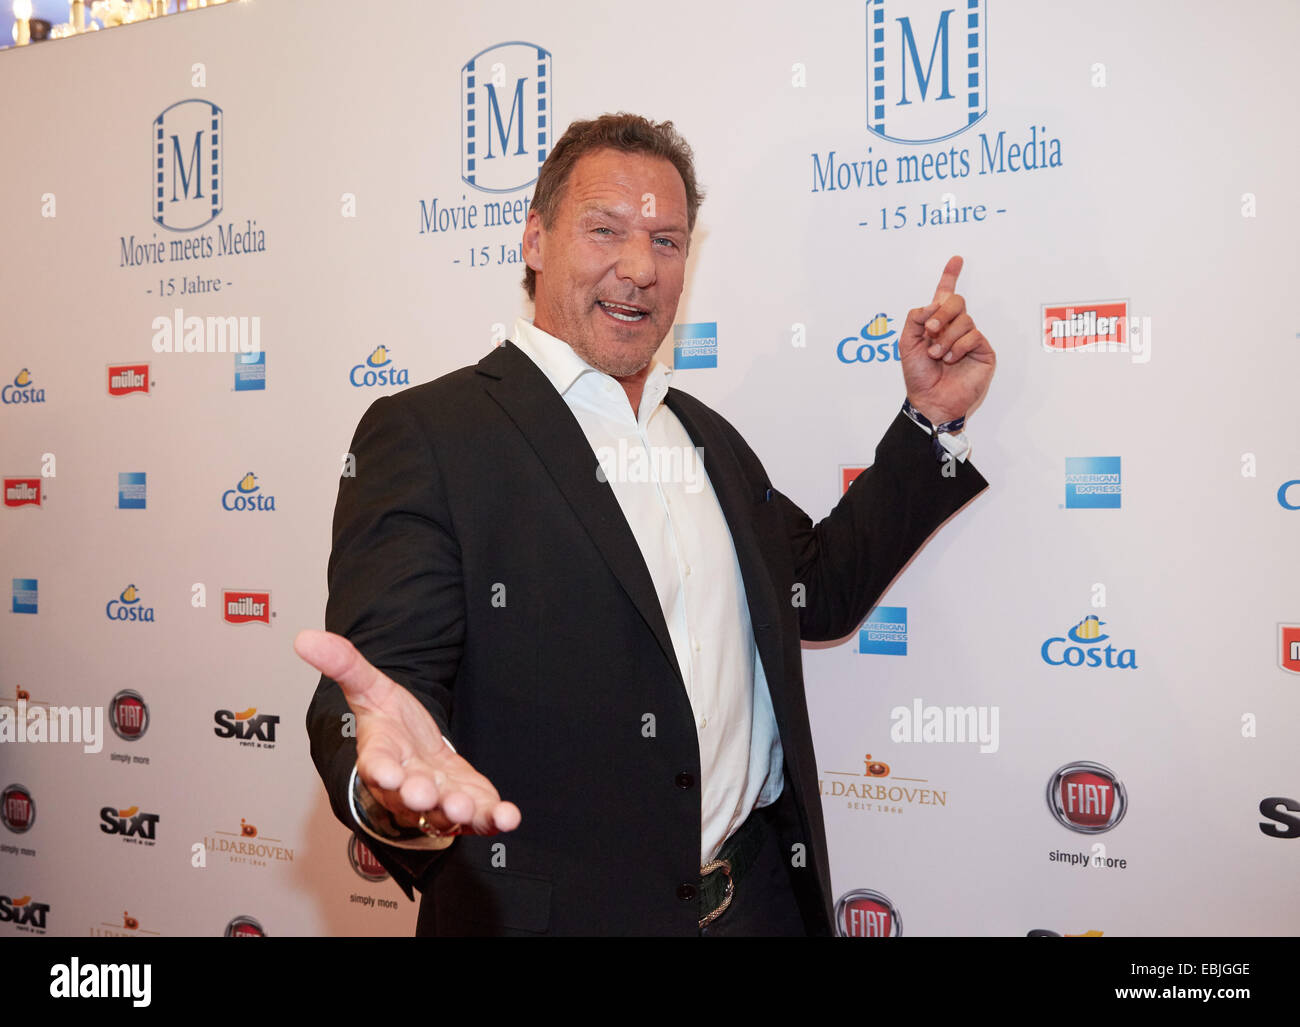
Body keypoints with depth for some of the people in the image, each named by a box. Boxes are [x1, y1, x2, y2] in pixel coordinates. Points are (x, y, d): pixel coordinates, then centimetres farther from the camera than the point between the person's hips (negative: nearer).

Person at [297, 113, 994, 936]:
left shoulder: (712, 441, 12)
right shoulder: (427, 433, -10)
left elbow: (821, 589, 17)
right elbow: (387, 675, -17)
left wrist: (932, 418, 11)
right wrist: (390, 784, -40)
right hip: (550, 909, -6)